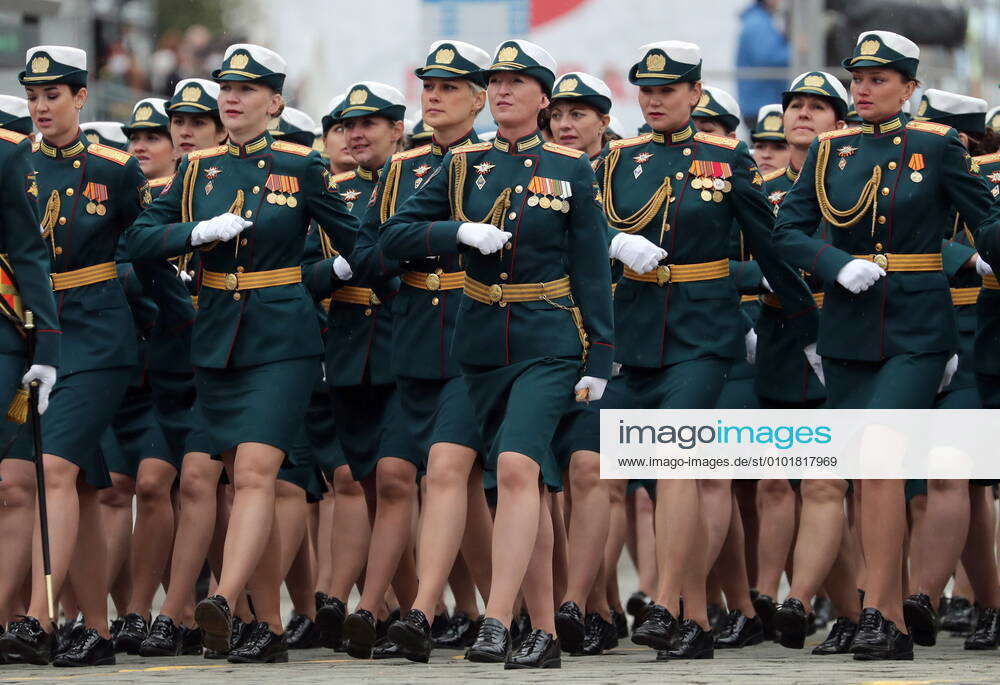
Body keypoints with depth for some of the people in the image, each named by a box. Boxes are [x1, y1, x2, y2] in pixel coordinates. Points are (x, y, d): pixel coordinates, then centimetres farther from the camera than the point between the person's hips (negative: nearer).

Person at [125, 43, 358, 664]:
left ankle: (224, 604, -32)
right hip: (217, 342, 5)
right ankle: (271, 629, 10)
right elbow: (139, 239, 3)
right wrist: (200, 231, -11)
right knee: (247, 482, 6)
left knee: (255, 473, -18)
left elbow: (356, 239, 8)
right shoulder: (198, 169, 9)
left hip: (281, 341, -5)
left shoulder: (301, 168, -1)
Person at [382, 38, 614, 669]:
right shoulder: (464, 165, 9)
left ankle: (497, 623, -27)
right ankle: (544, 634, 14)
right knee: (527, 486, 8)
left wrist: (598, 358, -5)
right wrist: (460, 232, -12)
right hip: (483, 344, 4)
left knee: (517, 468, -21)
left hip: (549, 344, -4)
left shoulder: (571, 170, 1)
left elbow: (592, 270, 1)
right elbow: (395, 236, 5)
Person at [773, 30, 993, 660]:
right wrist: (838, 266, -12)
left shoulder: (938, 146, -2)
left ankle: (877, 611, -17)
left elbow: (987, 223, 2)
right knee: (869, 472, 6)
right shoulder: (831, 150, 7)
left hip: (916, 330, -4)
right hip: (848, 327, 4)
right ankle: (897, 625, 13)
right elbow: (789, 230, 6)